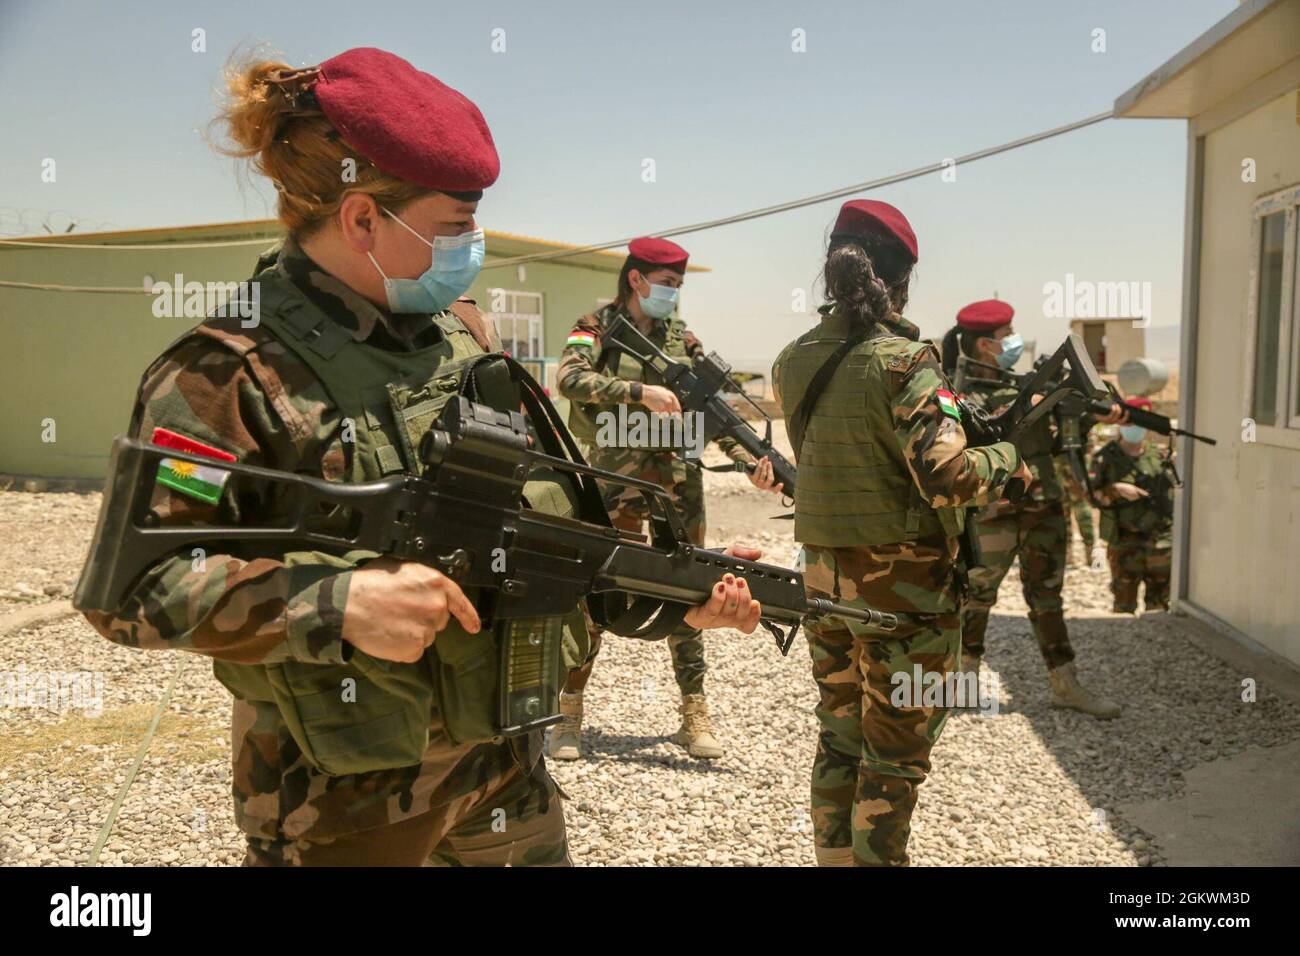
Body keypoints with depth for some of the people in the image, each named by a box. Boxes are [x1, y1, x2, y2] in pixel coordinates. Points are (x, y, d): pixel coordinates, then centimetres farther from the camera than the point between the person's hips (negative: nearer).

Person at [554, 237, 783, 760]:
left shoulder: (683, 338, 9)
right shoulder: (598, 327, 0)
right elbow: (571, 378, -19)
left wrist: (751, 461, -11)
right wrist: (642, 392, -28)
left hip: (678, 479, 4)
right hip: (616, 477, -4)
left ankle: (695, 714, 17)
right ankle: (568, 713, 14)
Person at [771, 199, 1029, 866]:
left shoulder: (793, 360, 3)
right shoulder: (902, 362, -17)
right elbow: (948, 479, -23)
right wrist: (1008, 457, -4)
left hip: (824, 577, 6)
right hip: (904, 586, -6)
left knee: (839, 740, 20)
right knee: (894, 756, 7)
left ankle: (834, 857, 31)